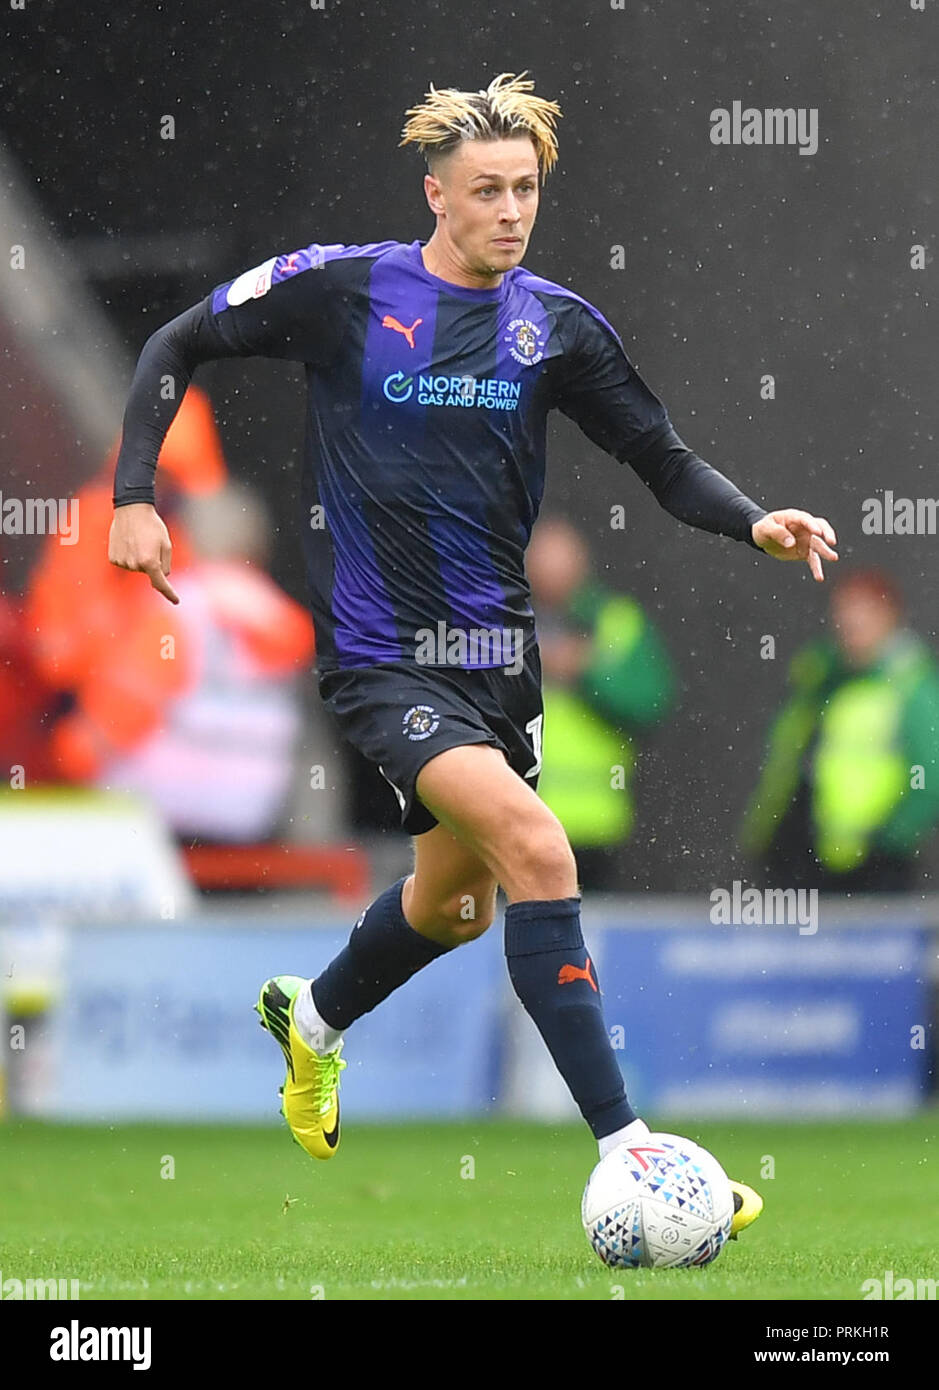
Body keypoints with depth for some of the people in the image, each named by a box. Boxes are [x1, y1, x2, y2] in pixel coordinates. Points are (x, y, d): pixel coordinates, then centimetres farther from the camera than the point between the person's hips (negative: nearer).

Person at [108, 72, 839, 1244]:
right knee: (536, 849, -25)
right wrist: (134, 496, -6)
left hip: (496, 651, 6)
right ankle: (624, 1154, -25)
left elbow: (664, 460, 7)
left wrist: (753, 521, -13)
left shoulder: (556, 324, 2)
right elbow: (175, 348, 3)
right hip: (381, 655, -6)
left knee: (457, 902, 22)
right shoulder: (337, 289, -8)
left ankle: (310, 1020, 55)